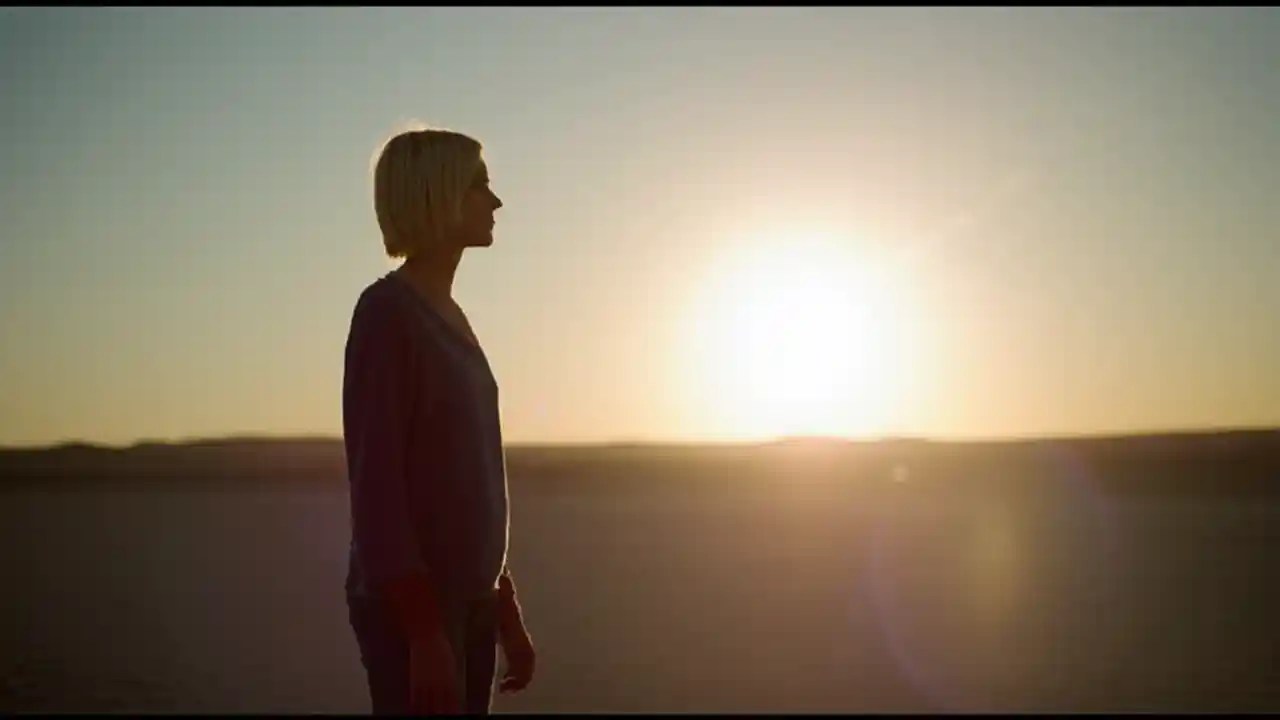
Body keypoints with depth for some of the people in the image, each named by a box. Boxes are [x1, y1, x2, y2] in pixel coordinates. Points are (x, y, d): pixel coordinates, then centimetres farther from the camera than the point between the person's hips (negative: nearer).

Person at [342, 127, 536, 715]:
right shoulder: (386, 311, -10)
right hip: (409, 601, -8)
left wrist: (505, 610, 16)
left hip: (466, 597, 8)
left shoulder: (449, 318, 15)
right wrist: (423, 630, -20)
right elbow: (374, 482, -15)